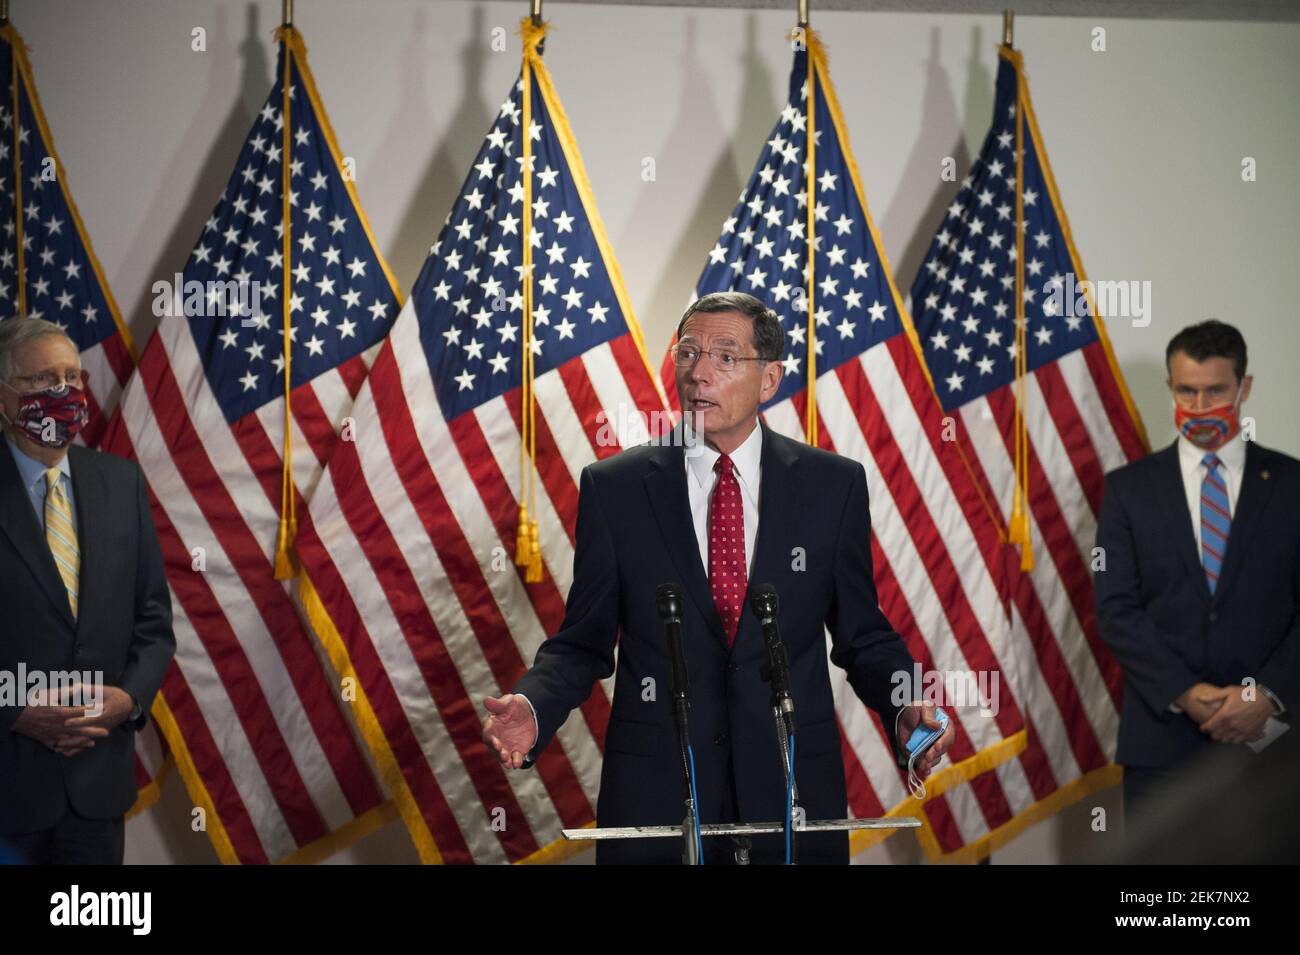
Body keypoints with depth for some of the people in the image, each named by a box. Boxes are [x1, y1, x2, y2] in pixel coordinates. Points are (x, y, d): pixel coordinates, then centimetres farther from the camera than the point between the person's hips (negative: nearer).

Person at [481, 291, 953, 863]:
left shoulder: (833, 485, 2)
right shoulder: (613, 488, 1)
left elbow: (862, 636, 6)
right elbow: (582, 641, 3)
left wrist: (905, 708, -13)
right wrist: (532, 708, -16)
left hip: (793, 791, 1)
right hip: (655, 790, 0)